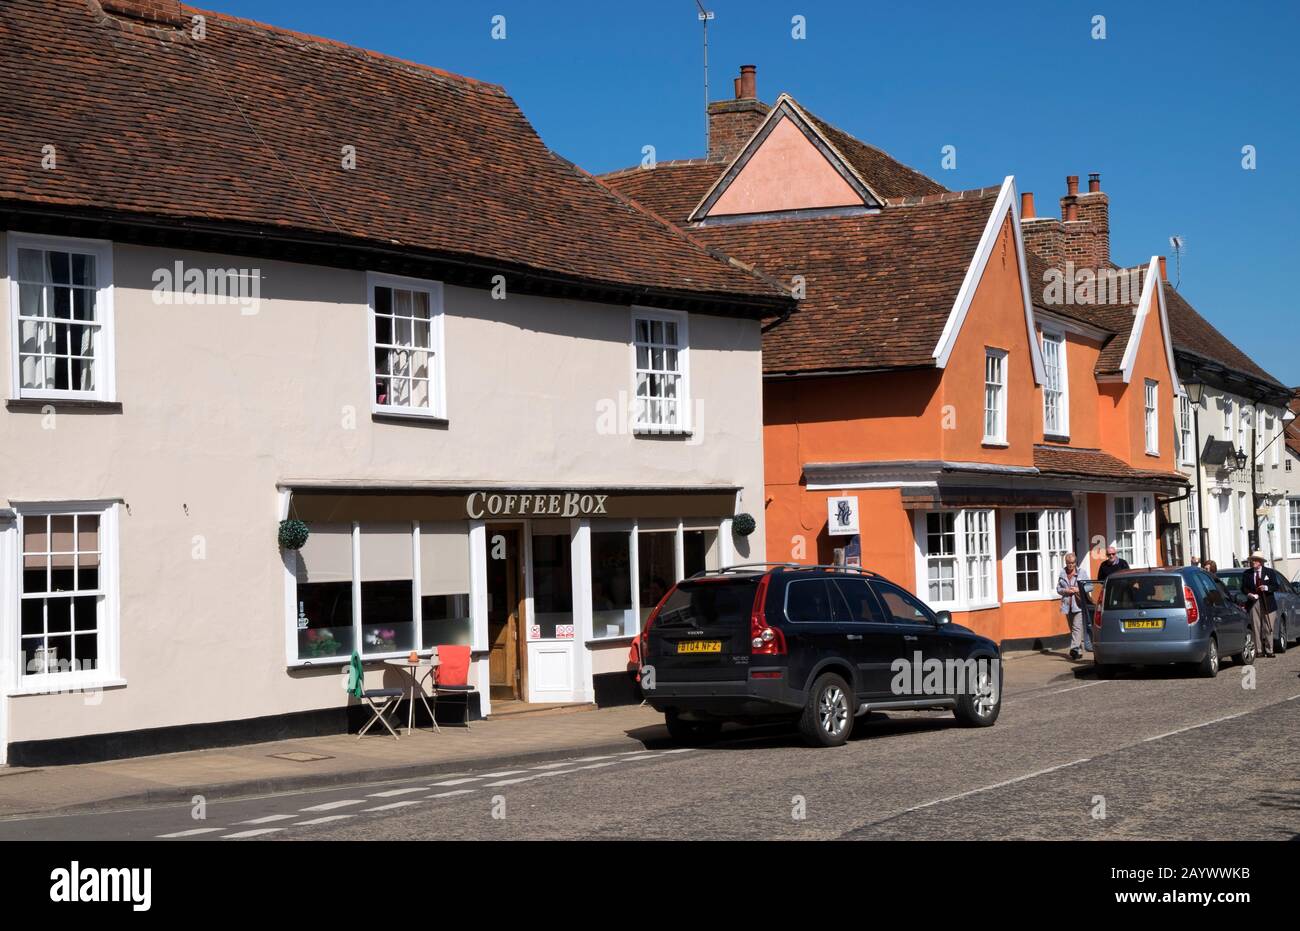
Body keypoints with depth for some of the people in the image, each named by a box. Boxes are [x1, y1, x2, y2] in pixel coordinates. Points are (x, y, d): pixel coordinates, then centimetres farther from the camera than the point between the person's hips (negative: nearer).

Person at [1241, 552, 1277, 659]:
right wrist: (1248, 594, -10)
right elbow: (1244, 587, 10)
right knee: (1256, 628, -2)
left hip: (1267, 603, -1)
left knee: (1268, 628, 0)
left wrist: (1266, 588, -16)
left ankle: (1269, 651, 5)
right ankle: (1259, 651, 1)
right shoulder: (1246, 574, 10)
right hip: (1254, 602, 1)